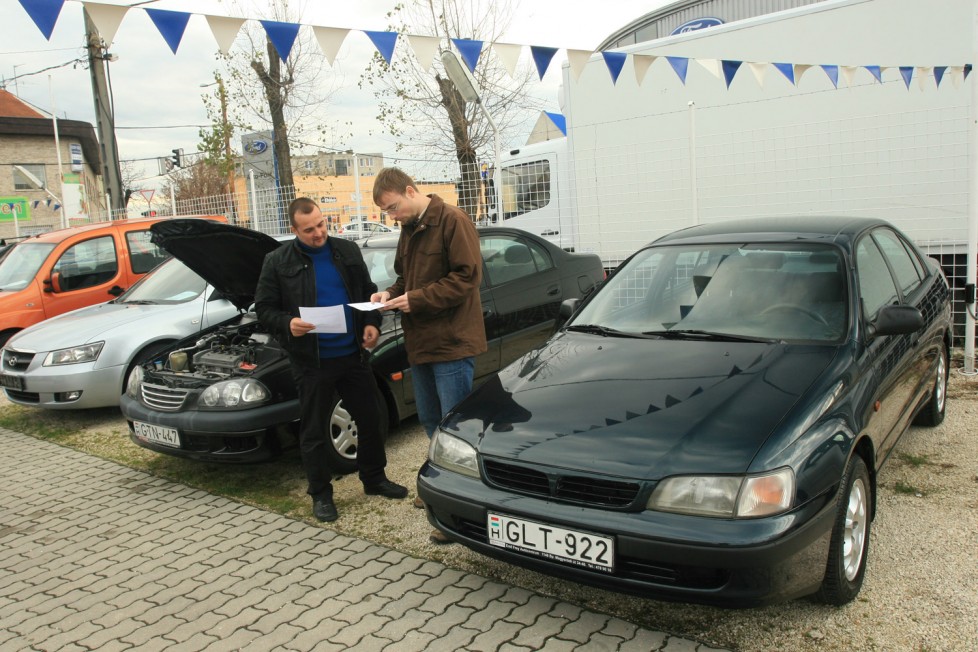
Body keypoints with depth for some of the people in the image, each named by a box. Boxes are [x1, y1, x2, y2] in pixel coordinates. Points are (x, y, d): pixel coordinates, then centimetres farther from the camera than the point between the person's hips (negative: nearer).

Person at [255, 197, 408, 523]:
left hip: (352, 355, 4)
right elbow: (264, 308, -2)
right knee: (314, 431, 6)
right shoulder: (278, 262, -5)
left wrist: (372, 322, -3)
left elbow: (367, 291, 13)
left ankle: (375, 479, 32)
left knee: (370, 419, 13)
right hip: (311, 362, -3)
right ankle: (320, 494, 23)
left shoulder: (347, 251, 5)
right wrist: (288, 324, -21)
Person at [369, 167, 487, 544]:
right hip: (420, 343, 9)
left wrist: (417, 299, -19)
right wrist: (392, 294, 3)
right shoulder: (409, 229, 15)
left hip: (452, 343, -9)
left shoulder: (452, 221, -12)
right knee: (430, 421, 18)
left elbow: (467, 276, -18)